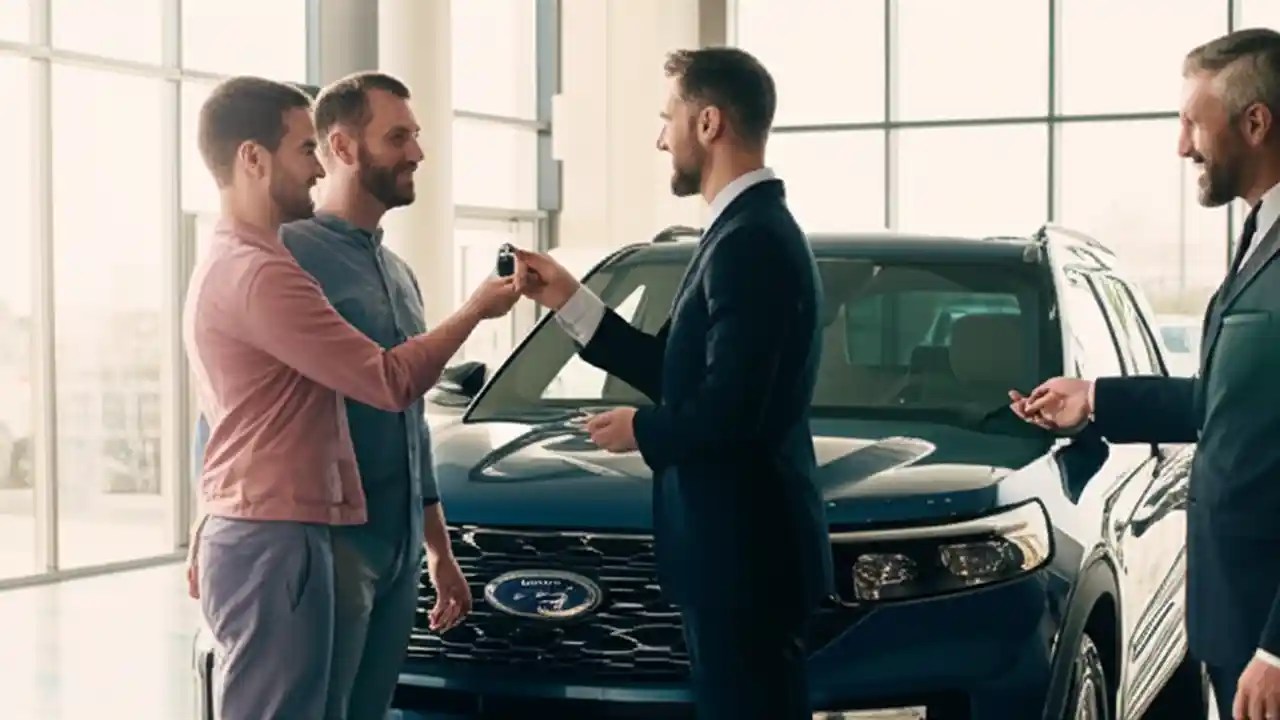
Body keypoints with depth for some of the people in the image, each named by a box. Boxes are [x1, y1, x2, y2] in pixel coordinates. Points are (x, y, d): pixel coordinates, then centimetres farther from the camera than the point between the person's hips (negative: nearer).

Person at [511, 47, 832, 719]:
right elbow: (678, 374, 15)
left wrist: (639, 430, -7)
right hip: (738, 546, 10)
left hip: (743, 552, -10)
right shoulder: (748, 230, 14)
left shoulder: (749, 242, -19)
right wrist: (569, 301, 12)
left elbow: (729, 410, -26)